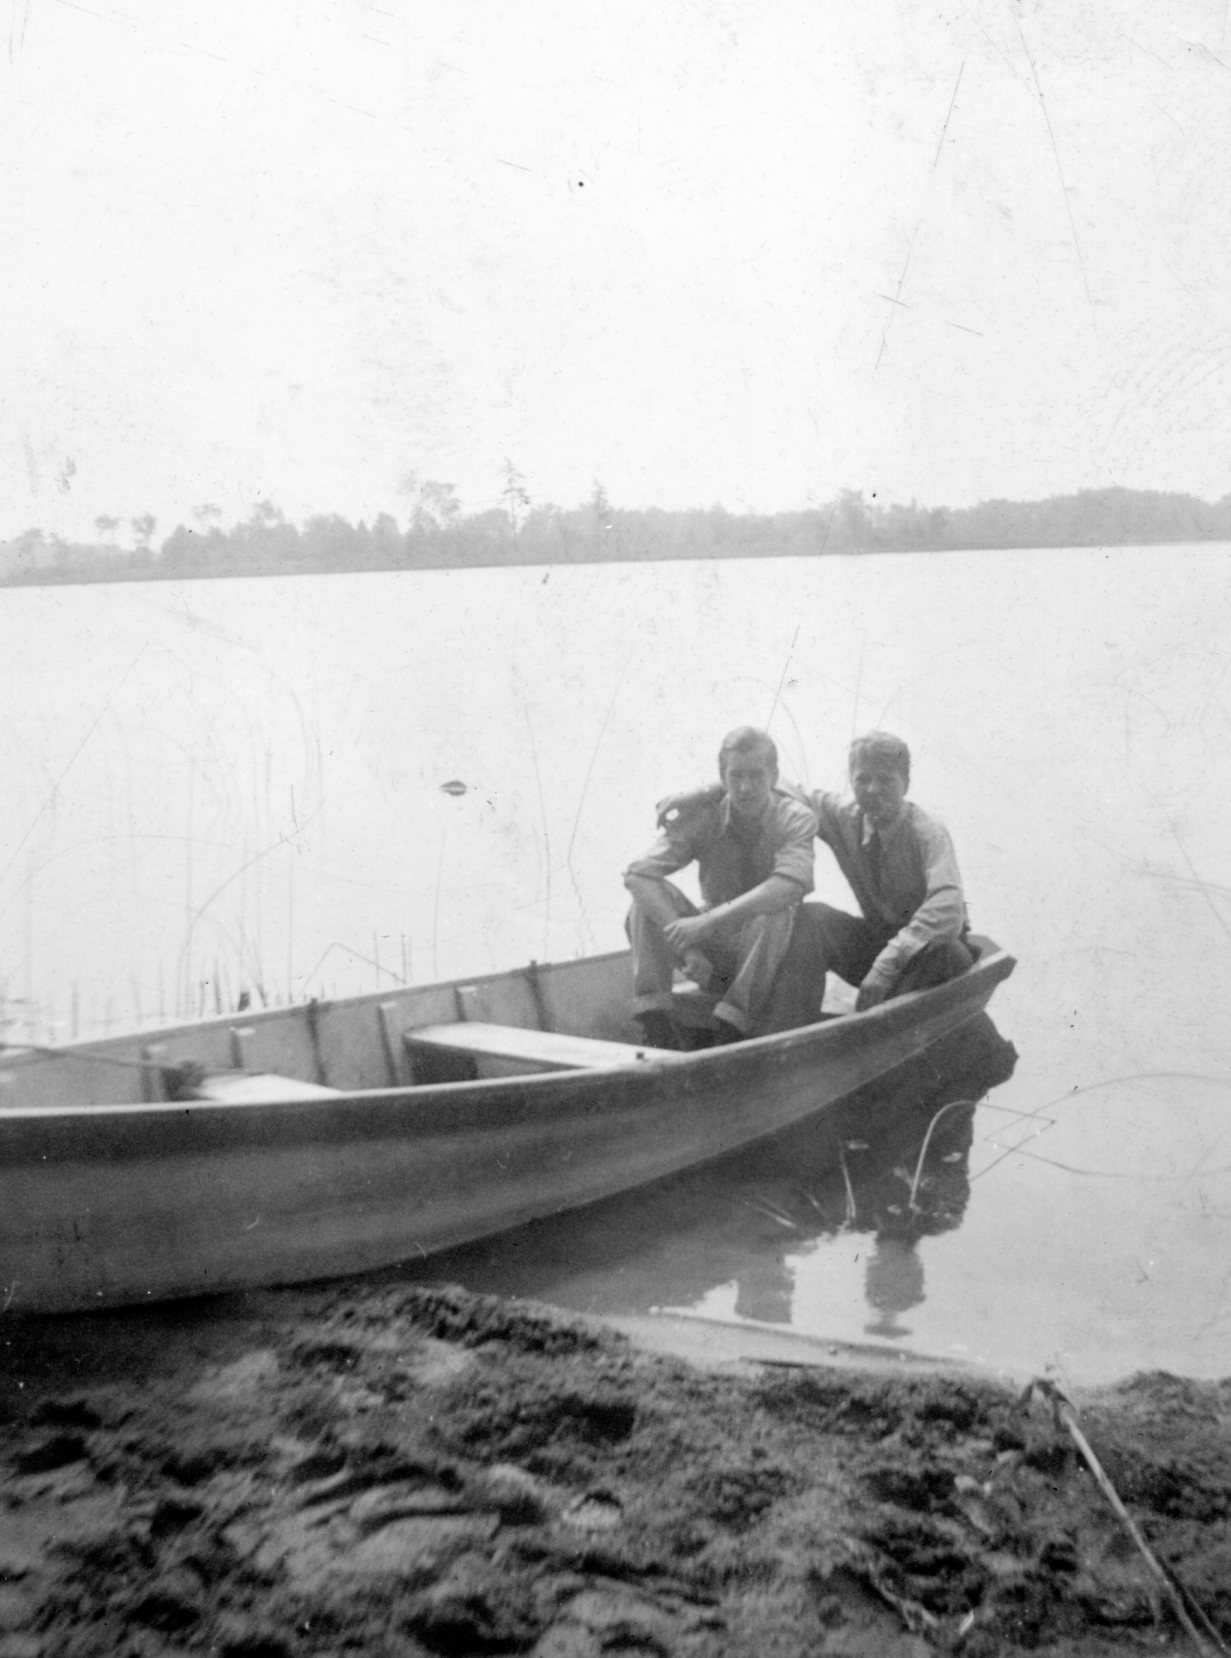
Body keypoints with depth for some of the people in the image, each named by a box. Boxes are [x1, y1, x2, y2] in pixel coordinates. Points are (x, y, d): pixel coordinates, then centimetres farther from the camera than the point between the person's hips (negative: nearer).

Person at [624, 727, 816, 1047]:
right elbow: (638, 873, -21)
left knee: (776, 910, -34)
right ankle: (656, 1026, -24)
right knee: (650, 891, -19)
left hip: (768, 958, -3)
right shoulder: (703, 816, -8)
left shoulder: (795, 819, -13)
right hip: (713, 959, 3)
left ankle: (732, 1029, -29)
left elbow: (792, 883, -35)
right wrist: (686, 947, -32)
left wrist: (710, 920, -42)